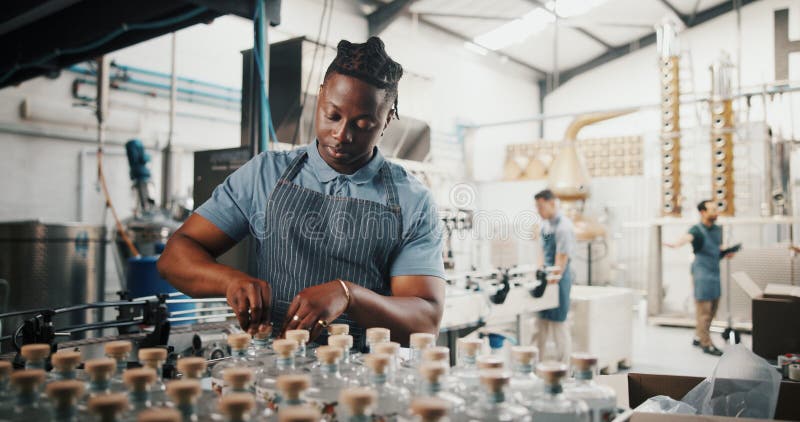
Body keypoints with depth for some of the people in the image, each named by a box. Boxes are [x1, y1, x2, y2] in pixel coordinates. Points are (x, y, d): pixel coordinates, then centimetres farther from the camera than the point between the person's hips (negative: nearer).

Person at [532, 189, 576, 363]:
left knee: (558, 322, 0)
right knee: (541, 320, 12)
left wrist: (554, 277, -19)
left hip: (558, 278, -8)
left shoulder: (563, 226, -17)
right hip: (546, 277, 8)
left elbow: (562, 257, -19)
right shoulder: (545, 224, 9)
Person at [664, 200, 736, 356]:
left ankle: (699, 337, 28)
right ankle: (707, 344, 7)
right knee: (704, 311, -2)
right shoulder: (697, 230, -14)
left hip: (715, 273, 8)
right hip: (702, 274, -8)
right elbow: (687, 237, -38)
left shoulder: (718, 229, 10)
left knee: (712, 309, 14)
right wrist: (675, 244, -59)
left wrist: (726, 253, 7)